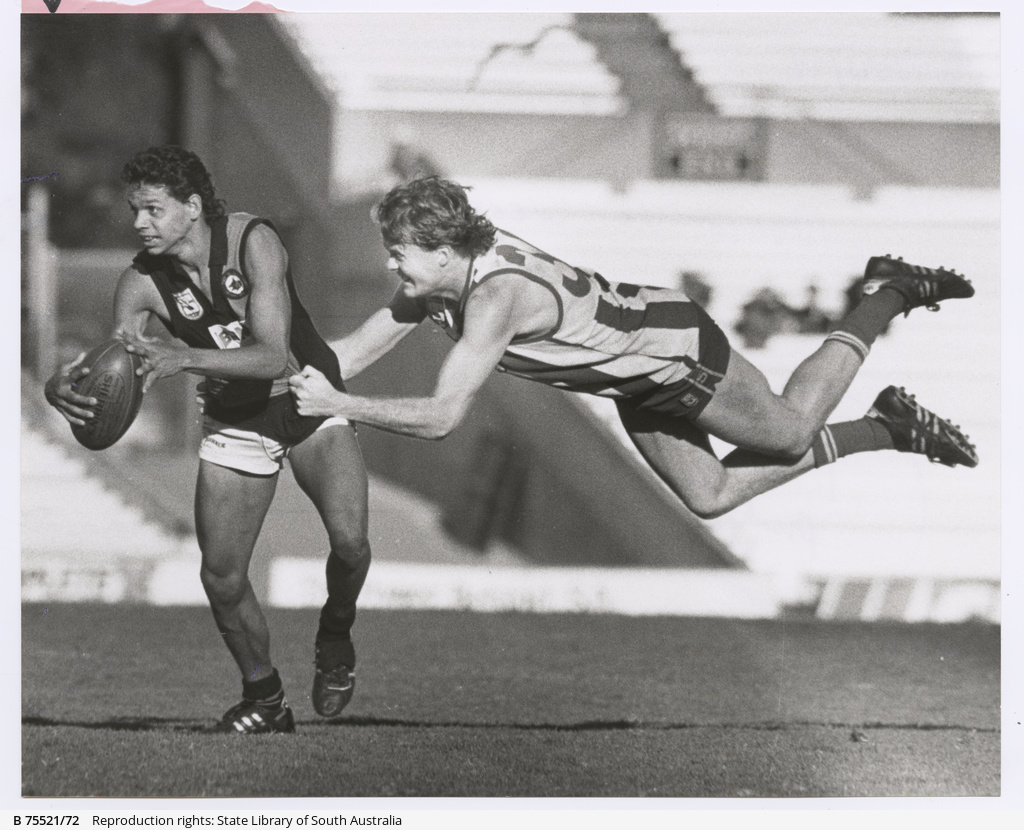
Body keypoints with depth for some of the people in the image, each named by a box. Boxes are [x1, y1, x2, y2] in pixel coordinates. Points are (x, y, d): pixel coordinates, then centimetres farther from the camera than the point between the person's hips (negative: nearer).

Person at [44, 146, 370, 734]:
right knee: (222, 579, -6)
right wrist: (64, 387, -41)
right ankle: (265, 701, 19)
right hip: (235, 419, 3)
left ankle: (336, 638, 9)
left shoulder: (254, 243, -27)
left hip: (310, 402, -3)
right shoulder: (142, 281, -16)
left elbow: (271, 356, -34)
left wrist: (185, 359, -49)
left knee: (349, 541, -24)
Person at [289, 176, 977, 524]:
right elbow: (354, 353, -4)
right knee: (712, 497, 19)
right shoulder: (440, 279, -13)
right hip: (639, 383, 8)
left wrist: (339, 405, -38)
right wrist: (299, 376, -20)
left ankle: (892, 292, 33)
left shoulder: (496, 296, -38)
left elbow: (442, 417, -41)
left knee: (790, 430, 17)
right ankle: (884, 429, 32)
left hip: (678, 348, -8)